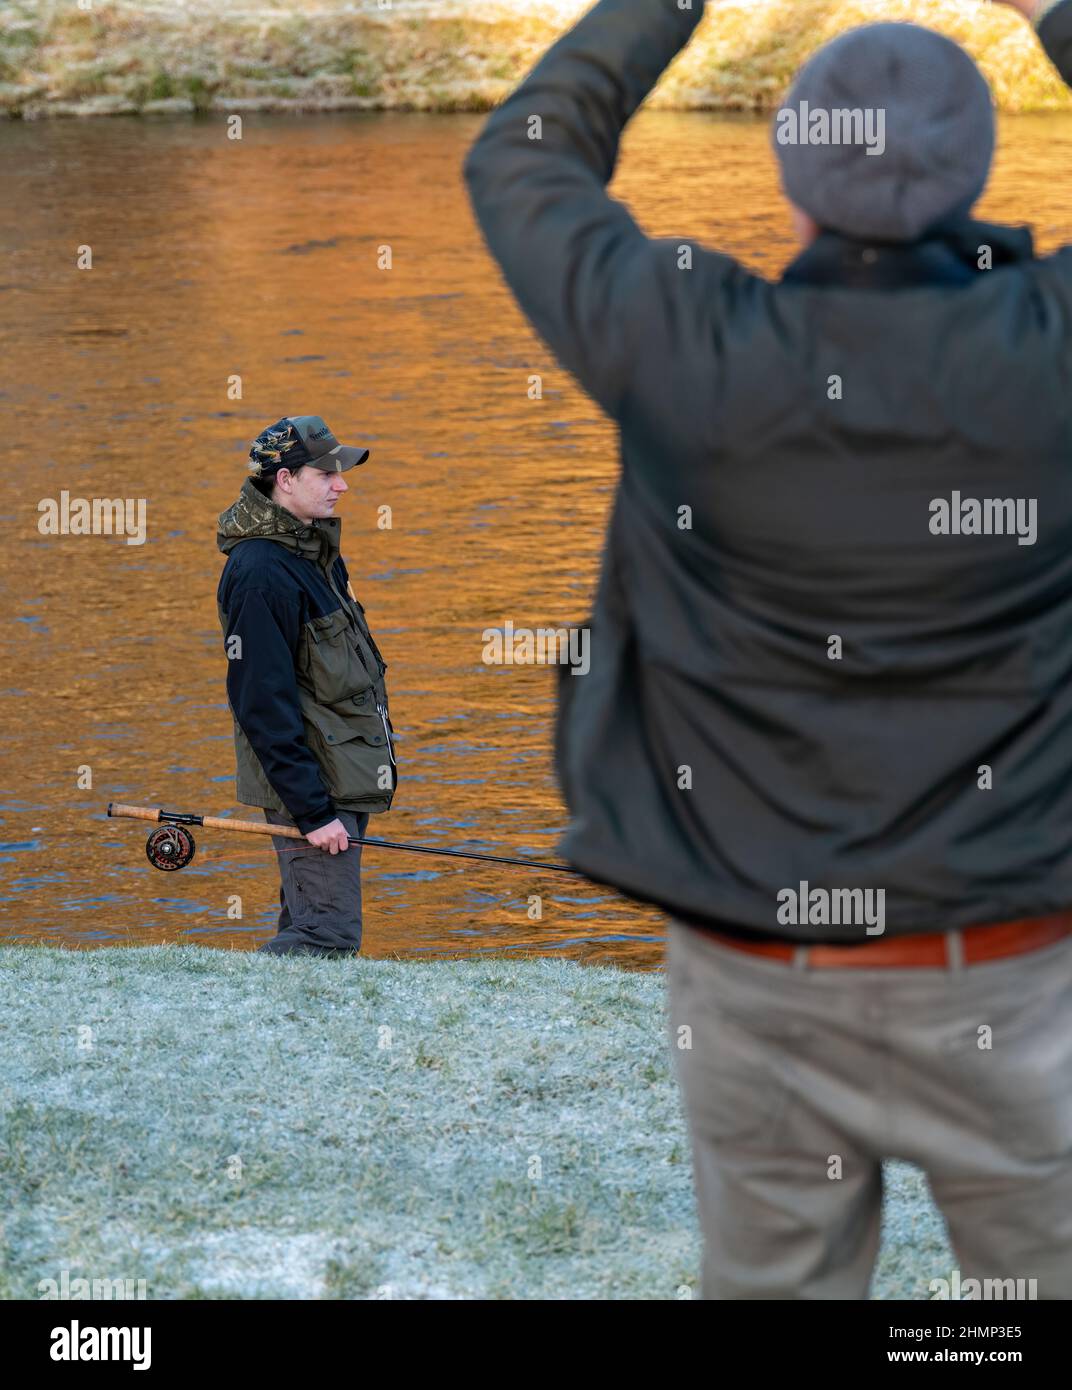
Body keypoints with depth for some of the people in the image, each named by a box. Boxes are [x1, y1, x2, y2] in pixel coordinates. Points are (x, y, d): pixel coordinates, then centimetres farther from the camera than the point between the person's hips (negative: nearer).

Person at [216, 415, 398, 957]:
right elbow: (263, 705, -23)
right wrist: (313, 812, -23)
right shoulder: (262, 571, -20)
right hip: (309, 788, -10)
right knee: (328, 938, -11)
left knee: (306, 929, 14)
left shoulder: (313, 550, 13)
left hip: (341, 783, 10)